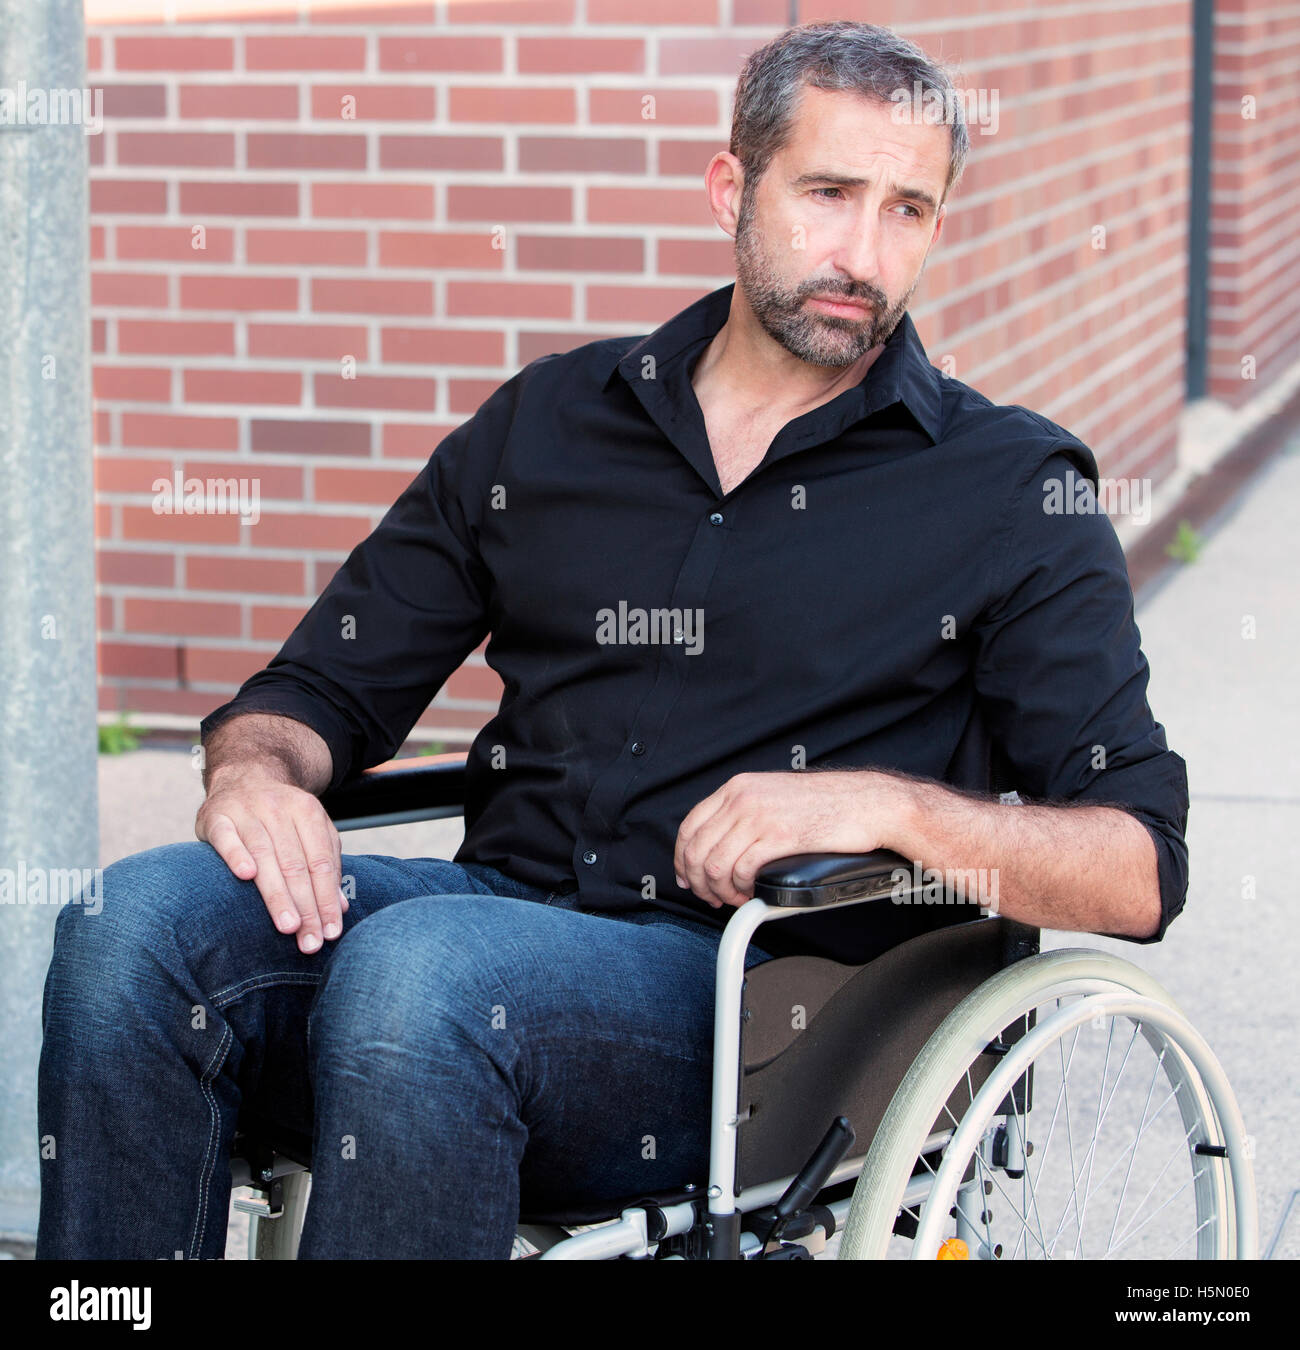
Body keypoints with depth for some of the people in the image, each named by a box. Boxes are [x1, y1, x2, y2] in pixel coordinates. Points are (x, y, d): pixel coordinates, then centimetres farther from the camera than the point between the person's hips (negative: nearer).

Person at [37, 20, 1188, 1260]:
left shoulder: (1006, 492, 7)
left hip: (757, 999, -4)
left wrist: (893, 806, -16)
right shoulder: (548, 423, 18)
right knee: (137, 919, -25)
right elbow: (327, 683, 21)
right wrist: (258, 767, -4)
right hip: (503, 907, 4)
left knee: (415, 971, -35)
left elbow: (1140, 873, 1)